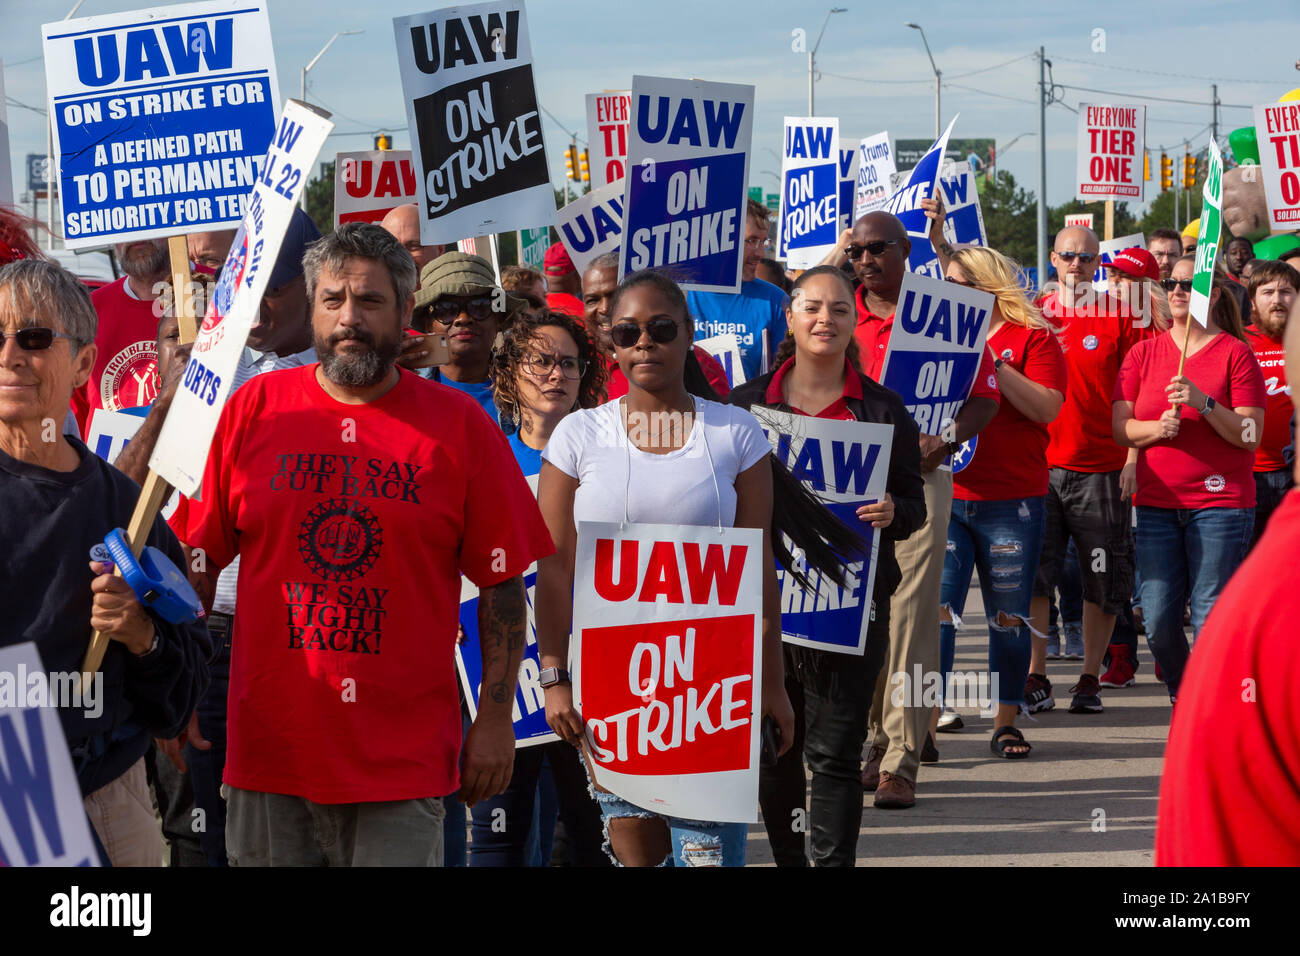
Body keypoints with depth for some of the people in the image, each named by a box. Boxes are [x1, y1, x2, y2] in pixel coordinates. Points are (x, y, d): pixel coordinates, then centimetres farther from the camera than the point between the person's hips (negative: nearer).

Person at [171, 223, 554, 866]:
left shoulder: (461, 426, 1)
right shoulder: (253, 409, 4)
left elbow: (502, 583, 2)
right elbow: (197, 559, 9)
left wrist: (495, 717, -2)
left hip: (405, 762, -1)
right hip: (268, 749, 1)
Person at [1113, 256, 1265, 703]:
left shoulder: (1235, 353, 0)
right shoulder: (1143, 353, 11)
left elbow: (1251, 434, -6)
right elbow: (1120, 428, 7)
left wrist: (1204, 403, -19)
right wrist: (1155, 428, -13)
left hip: (1220, 502, -4)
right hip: (1157, 502, 4)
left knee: (1211, 618, -7)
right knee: (1158, 619, 1)